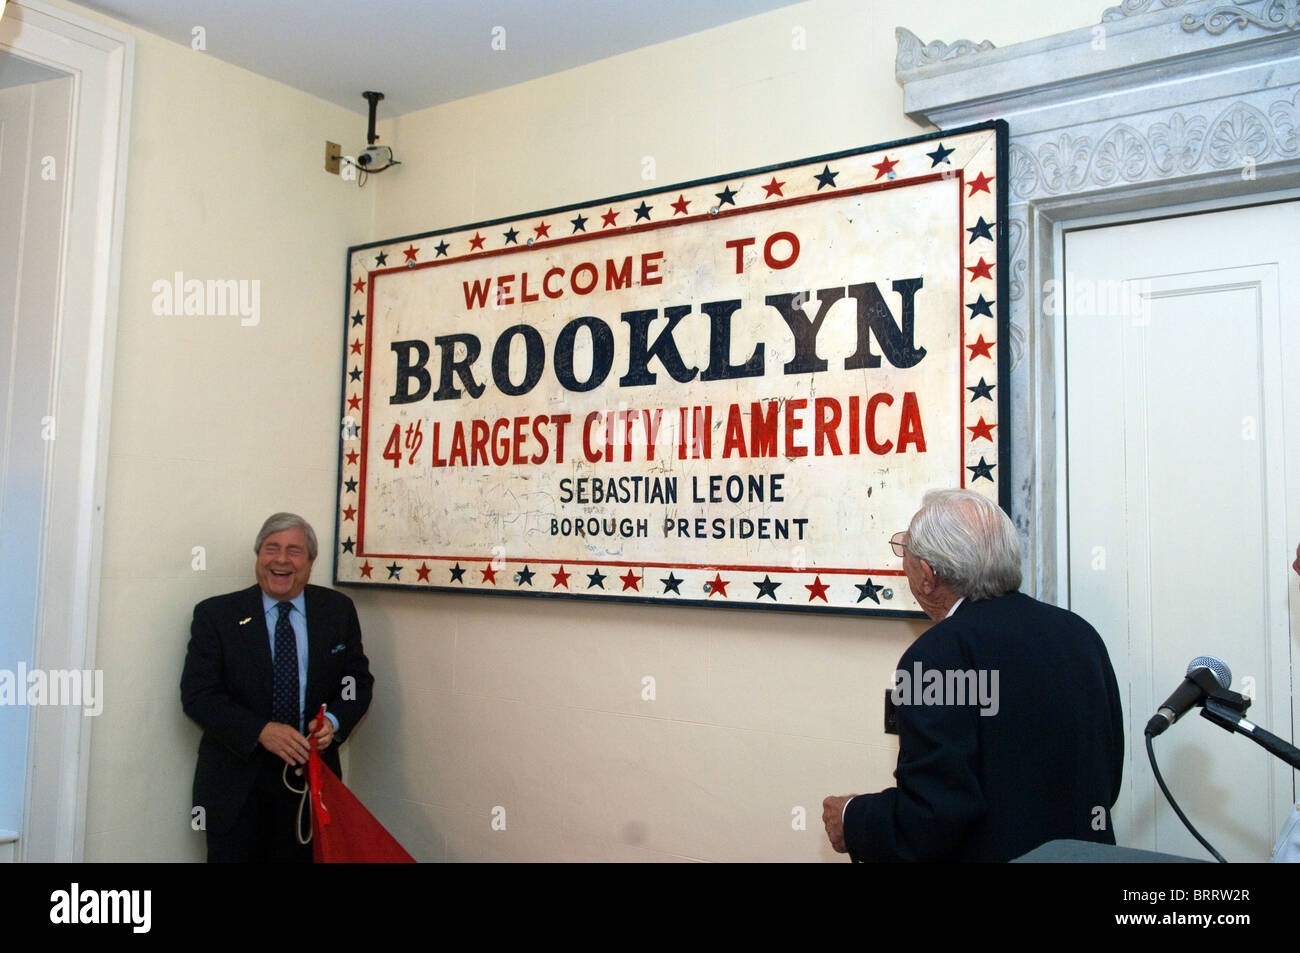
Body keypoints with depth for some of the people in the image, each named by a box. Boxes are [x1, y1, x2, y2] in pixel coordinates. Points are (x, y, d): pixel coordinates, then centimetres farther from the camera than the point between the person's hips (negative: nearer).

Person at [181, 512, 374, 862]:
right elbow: (197, 694, -7)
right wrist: (261, 731, -20)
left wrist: (334, 722, -12)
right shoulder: (215, 614, -2)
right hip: (237, 784, -1)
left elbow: (359, 680, 8)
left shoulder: (338, 610, 4)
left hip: (311, 777, 2)